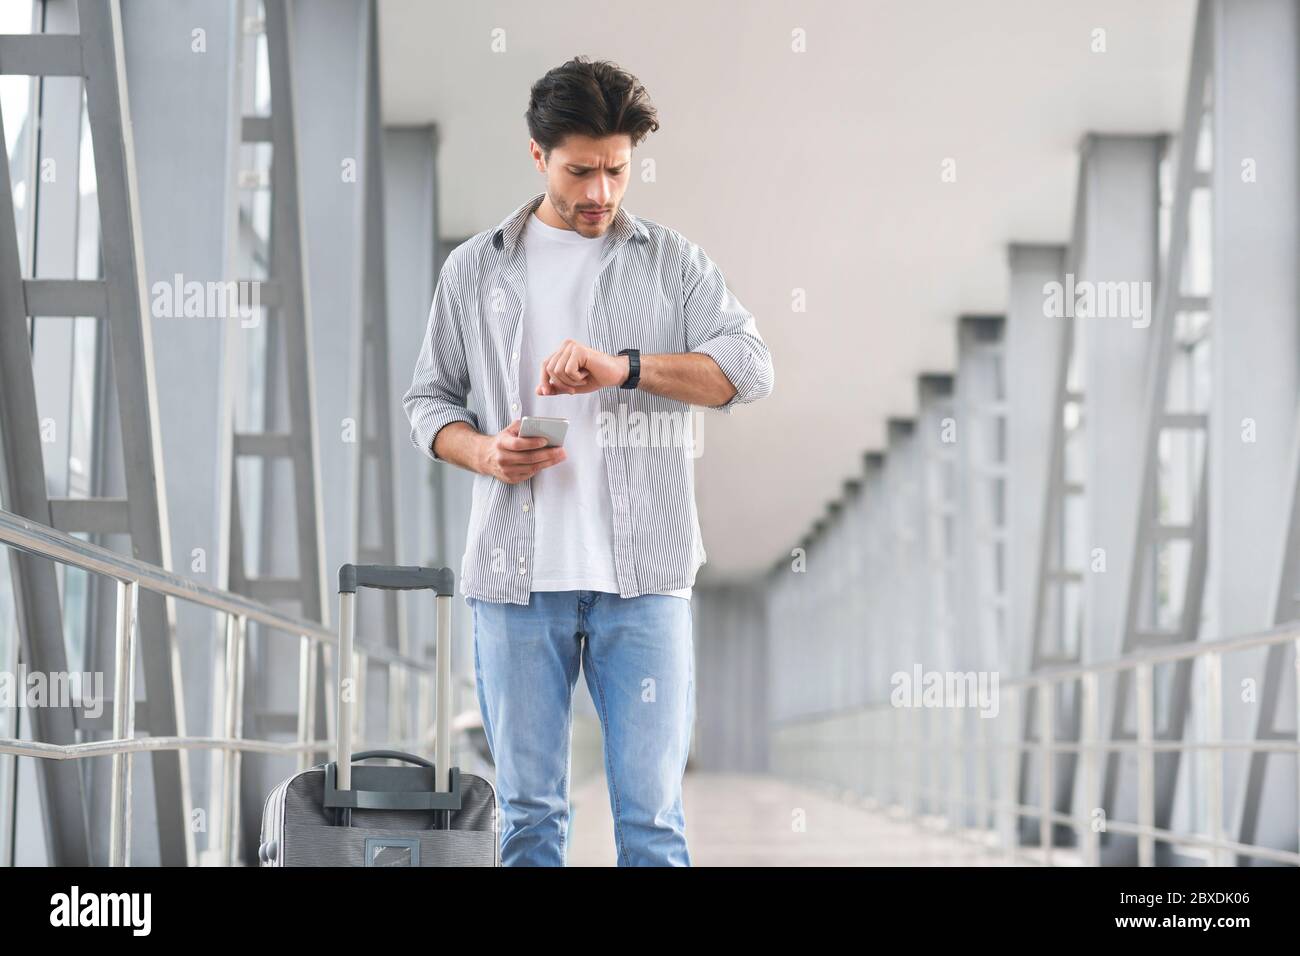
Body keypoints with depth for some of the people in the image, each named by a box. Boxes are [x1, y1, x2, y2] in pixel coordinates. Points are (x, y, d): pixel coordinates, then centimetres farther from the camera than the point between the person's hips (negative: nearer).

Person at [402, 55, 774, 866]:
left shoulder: (672, 262, 8)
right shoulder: (476, 269, 12)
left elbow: (750, 368, -4)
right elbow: (430, 401, 16)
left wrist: (623, 367, -19)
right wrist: (484, 452, -6)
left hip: (643, 577, -1)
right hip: (517, 580, 1)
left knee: (652, 813, -2)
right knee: (529, 812, 5)